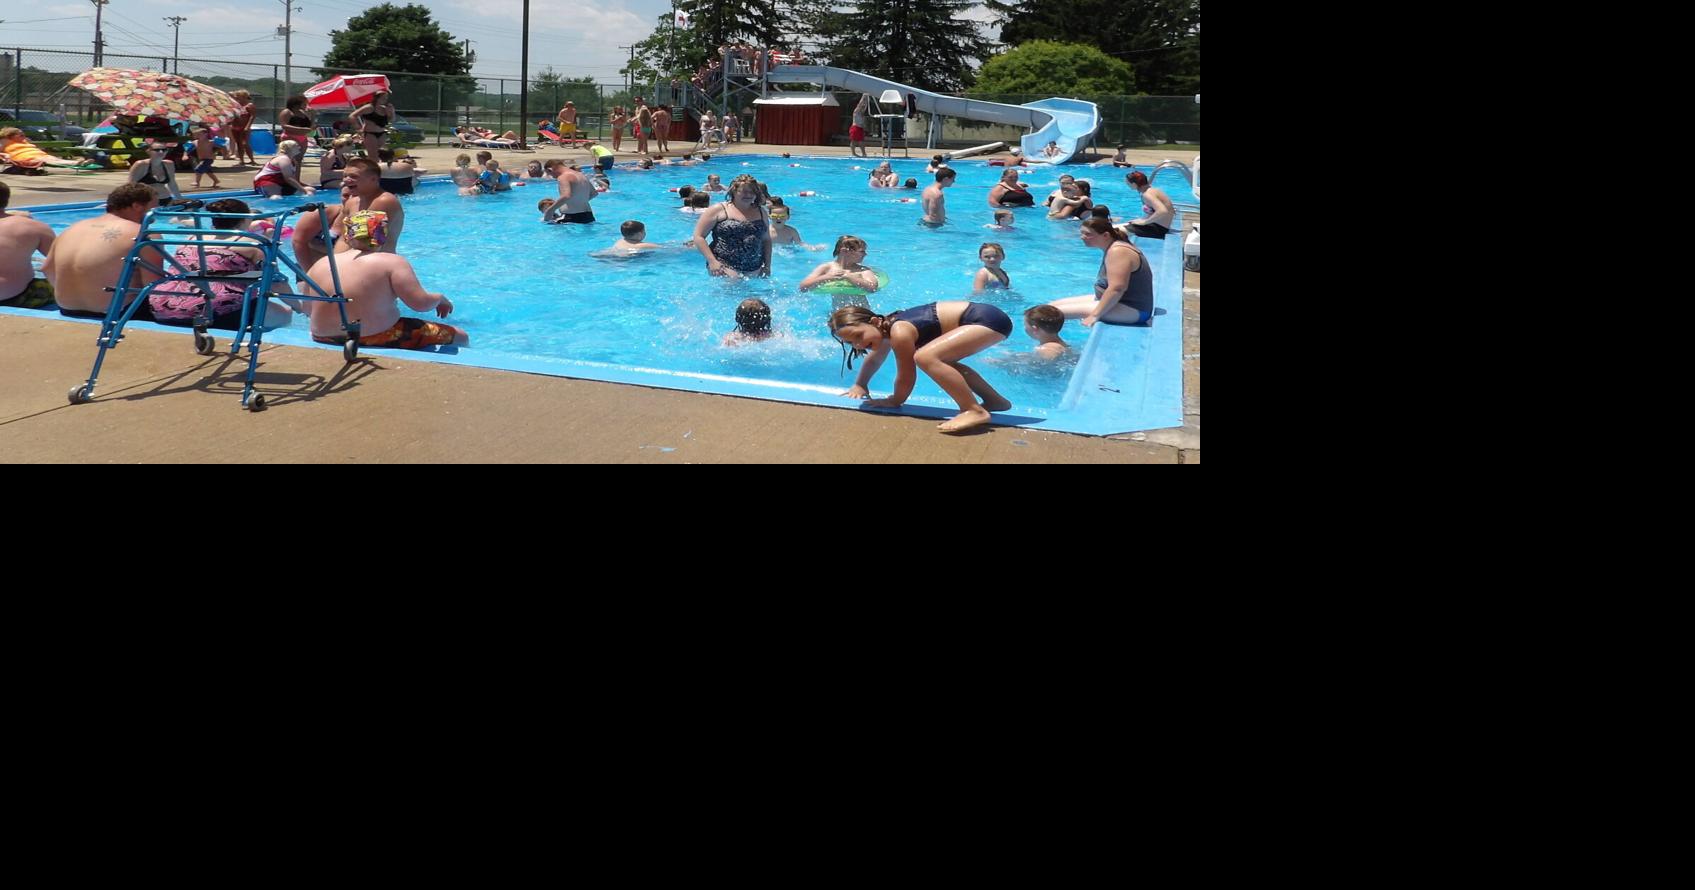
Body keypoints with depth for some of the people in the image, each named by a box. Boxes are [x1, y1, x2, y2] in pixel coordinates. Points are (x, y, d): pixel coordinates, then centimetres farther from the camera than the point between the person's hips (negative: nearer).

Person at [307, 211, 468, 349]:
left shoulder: (321, 264, 4)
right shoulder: (392, 262, -10)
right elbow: (420, 303, -17)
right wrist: (440, 299, 5)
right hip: (377, 341, -7)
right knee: (460, 337, 7)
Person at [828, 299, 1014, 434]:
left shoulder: (899, 333, -19)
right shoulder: (886, 326, 10)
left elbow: (907, 376, -10)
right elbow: (874, 359, 31)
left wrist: (895, 401, 5)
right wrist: (859, 385, 32)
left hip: (988, 320, -11)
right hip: (979, 315, 11)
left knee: (925, 357, -25)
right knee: (940, 361, 30)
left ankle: (974, 411, -21)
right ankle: (995, 400, 33)